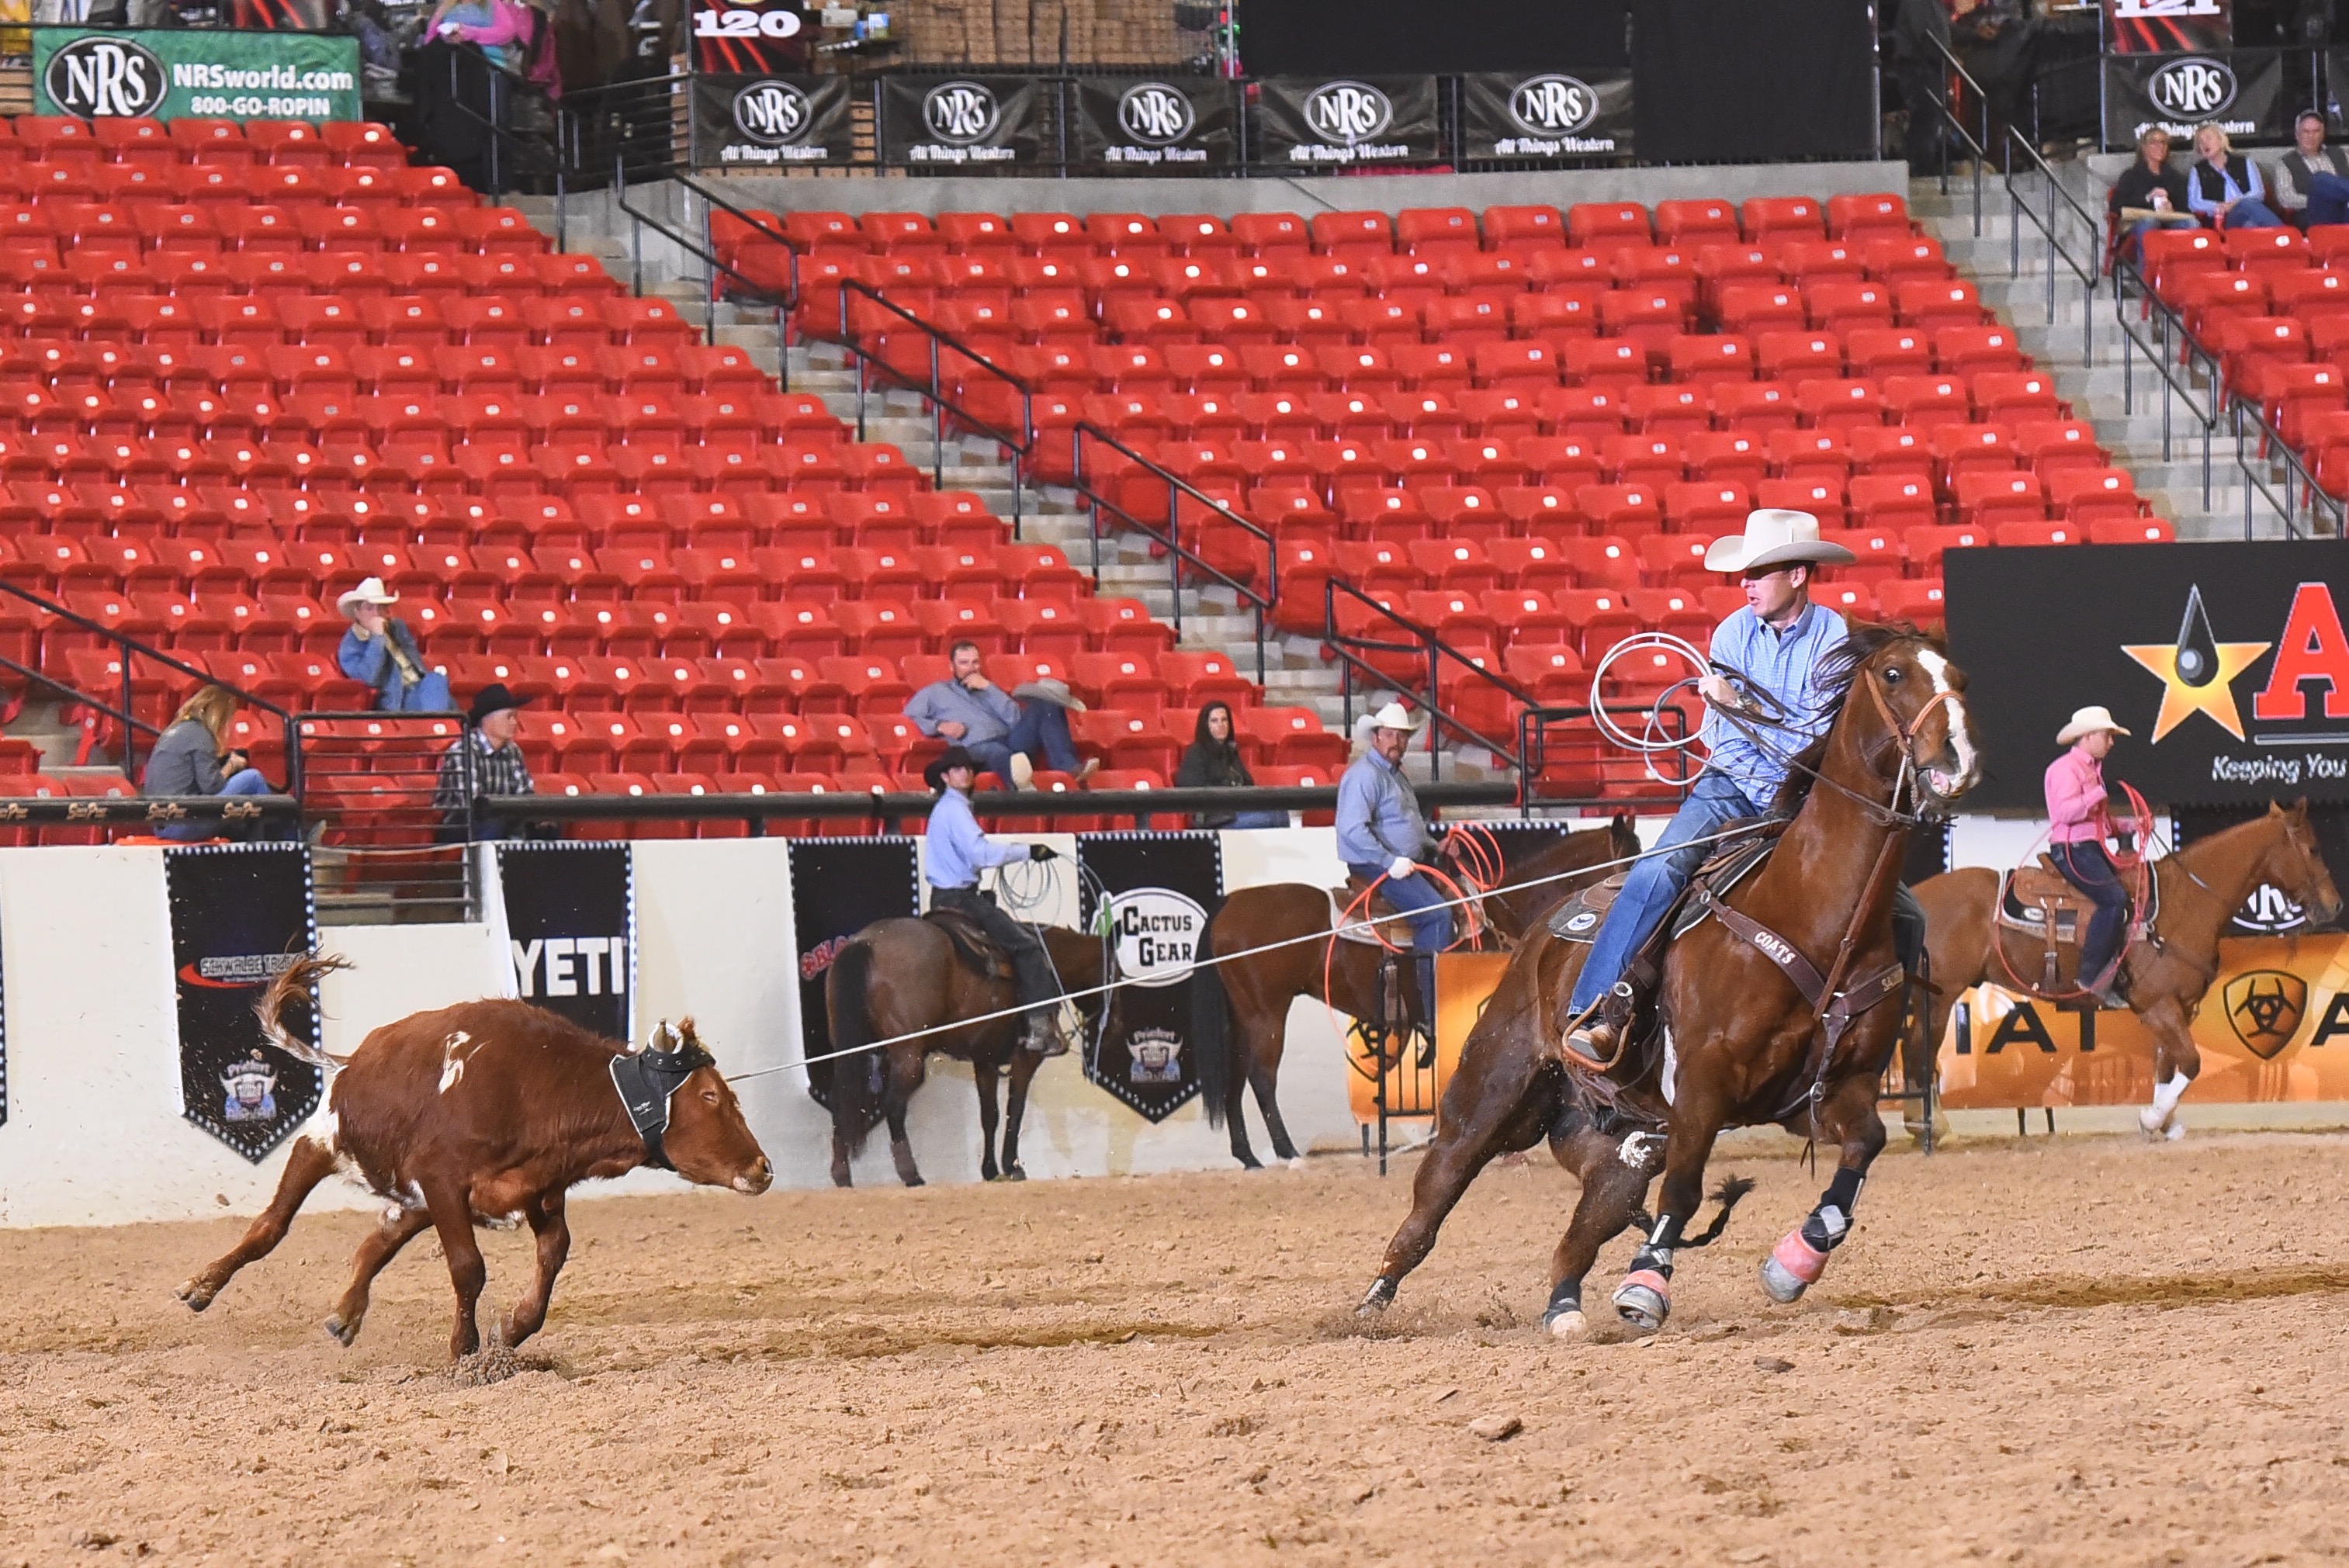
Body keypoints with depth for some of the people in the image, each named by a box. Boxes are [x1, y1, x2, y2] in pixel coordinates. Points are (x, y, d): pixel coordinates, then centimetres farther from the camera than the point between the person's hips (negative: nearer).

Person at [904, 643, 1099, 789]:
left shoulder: (988, 690, 33)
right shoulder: (935, 693, 29)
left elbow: (1016, 718, 15)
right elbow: (909, 715, 12)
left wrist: (988, 688, 10)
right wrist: (939, 726, -4)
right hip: (976, 748, -4)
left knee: (1046, 707, -17)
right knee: (994, 752, -44)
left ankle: (1067, 766, -39)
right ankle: (1020, 782, -82)